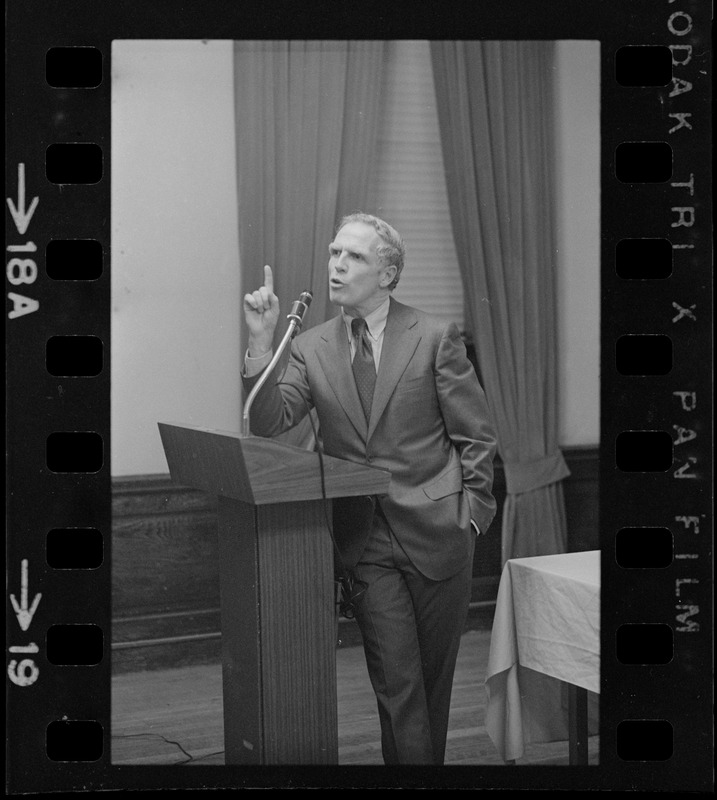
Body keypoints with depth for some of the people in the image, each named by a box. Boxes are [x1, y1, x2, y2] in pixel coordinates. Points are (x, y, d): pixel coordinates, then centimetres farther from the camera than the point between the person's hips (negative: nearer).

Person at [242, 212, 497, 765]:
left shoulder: (435, 338, -3)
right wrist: (261, 341, -16)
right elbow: (269, 424, -6)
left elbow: (476, 435, 0)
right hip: (366, 542, 1)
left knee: (433, 678, 11)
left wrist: (470, 516, -4)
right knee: (396, 683, -2)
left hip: (435, 532, -1)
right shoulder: (311, 348, 5)